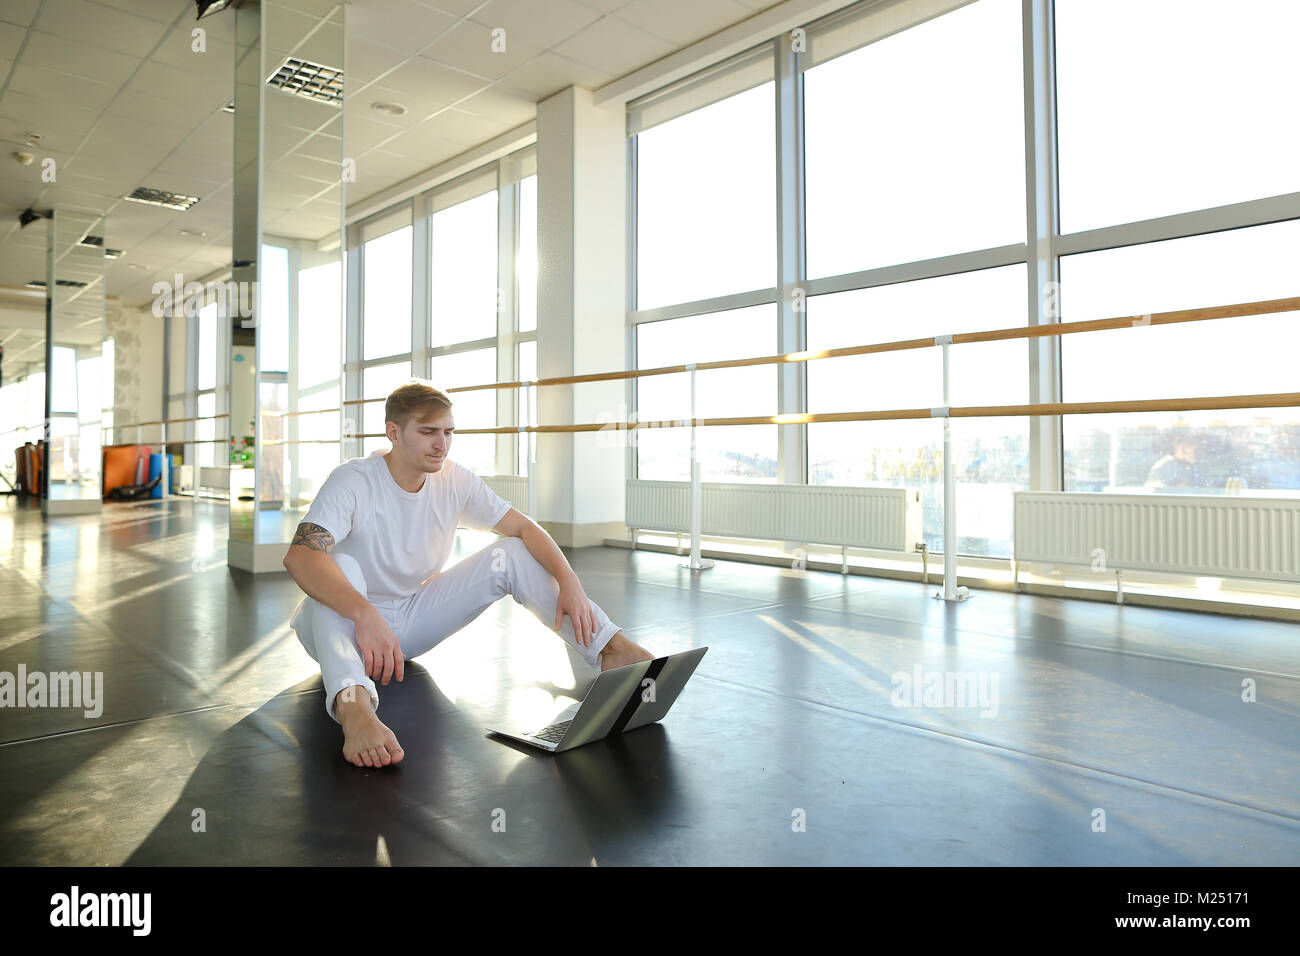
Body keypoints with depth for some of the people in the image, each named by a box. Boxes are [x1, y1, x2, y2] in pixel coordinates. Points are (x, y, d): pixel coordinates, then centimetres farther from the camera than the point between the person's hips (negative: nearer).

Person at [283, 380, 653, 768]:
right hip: (349, 625, -4)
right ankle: (354, 708, -59)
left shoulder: (455, 481, -6)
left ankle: (615, 650, -22)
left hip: (414, 620, 4)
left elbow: (524, 527, -7)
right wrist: (365, 614, -52)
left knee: (512, 553, -12)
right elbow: (299, 557, -36)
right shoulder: (353, 481, -21)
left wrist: (570, 583, -24)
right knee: (339, 566, -36)